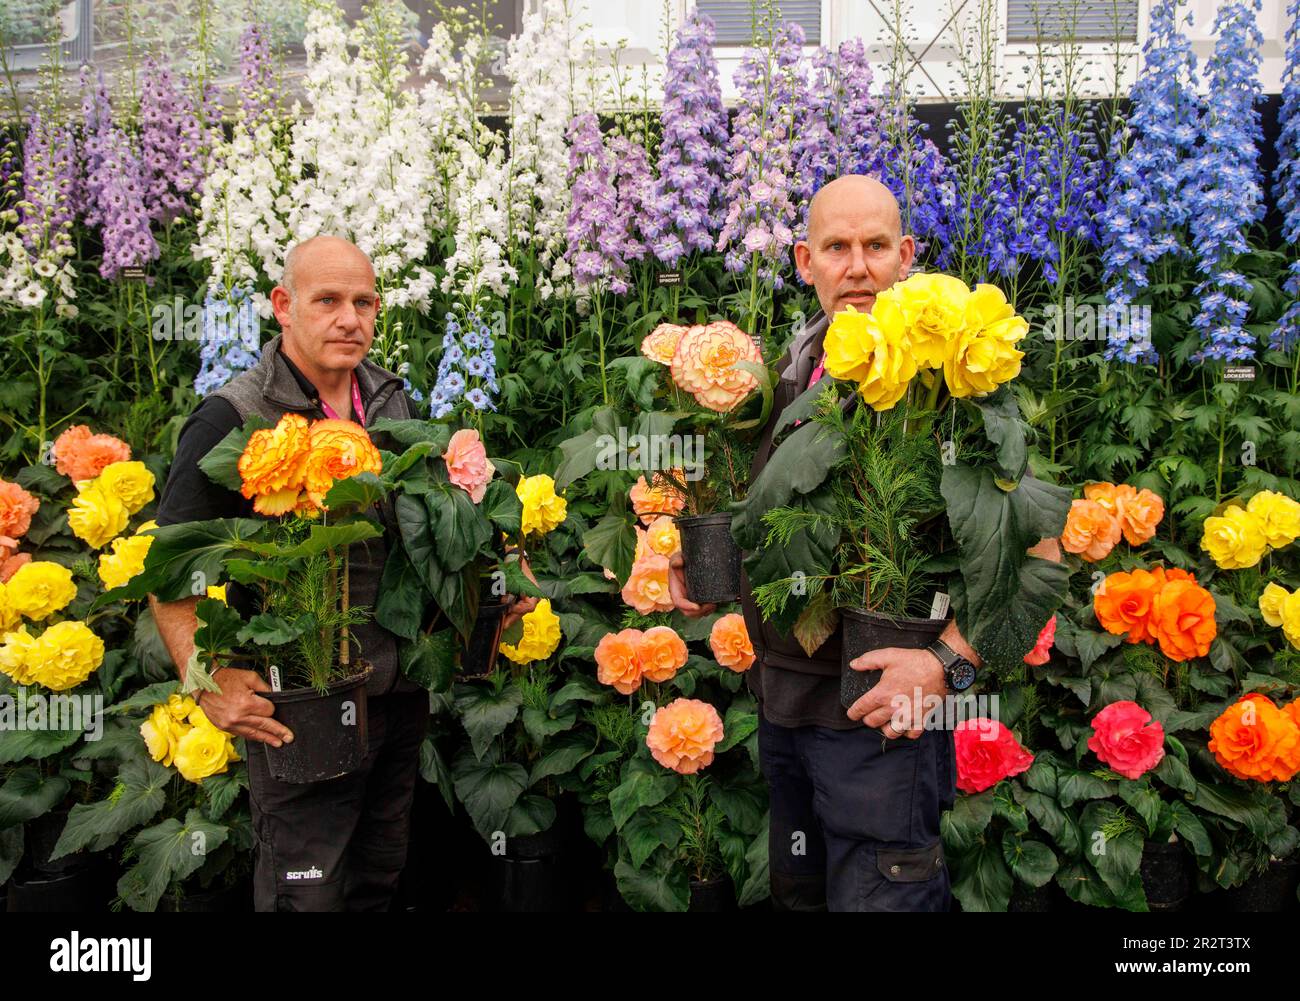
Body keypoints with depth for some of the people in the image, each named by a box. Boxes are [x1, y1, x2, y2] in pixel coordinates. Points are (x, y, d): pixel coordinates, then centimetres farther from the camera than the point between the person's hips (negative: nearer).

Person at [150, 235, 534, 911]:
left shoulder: (392, 402, 5)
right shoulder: (232, 420, -14)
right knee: (305, 889, 7)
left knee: (380, 876, 21)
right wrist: (211, 683, -20)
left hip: (402, 694, 6)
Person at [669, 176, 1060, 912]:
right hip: (780, 699, 7)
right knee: (796, 892, 22)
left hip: (880, 710, -6)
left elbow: (1036, 553, -15)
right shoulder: (795, 367, 6)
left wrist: (948, 661, -24)